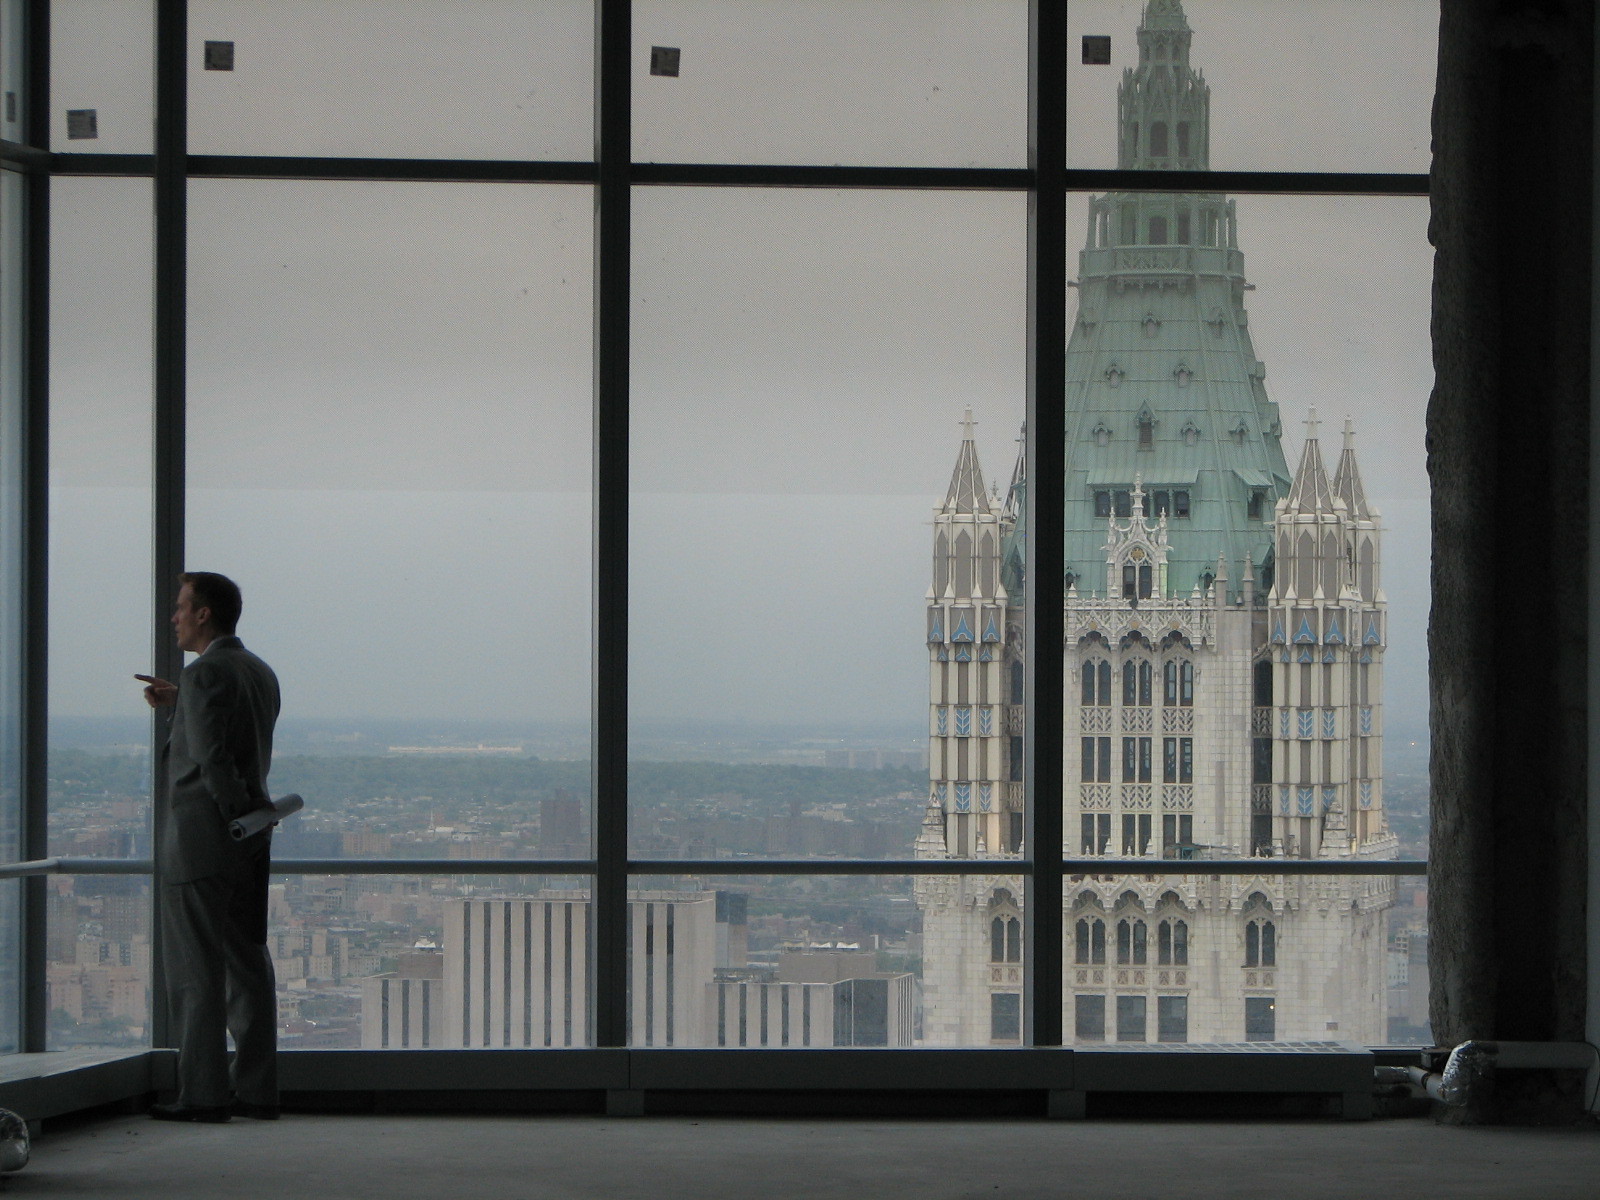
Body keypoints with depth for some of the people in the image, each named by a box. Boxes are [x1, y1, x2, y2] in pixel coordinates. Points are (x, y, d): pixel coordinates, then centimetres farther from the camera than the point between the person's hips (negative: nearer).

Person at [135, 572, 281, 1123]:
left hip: (199, 841, -8)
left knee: (195, 972, -3)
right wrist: (178, 702, 25)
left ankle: (204, 1093, -2)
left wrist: (241, 813, -12)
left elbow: (212, 757, -22)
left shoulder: (205, 674, -15)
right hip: (249, 849, 8)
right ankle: (256, 1089, 12)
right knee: (247, 964, 10)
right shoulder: (260, 672, 13)